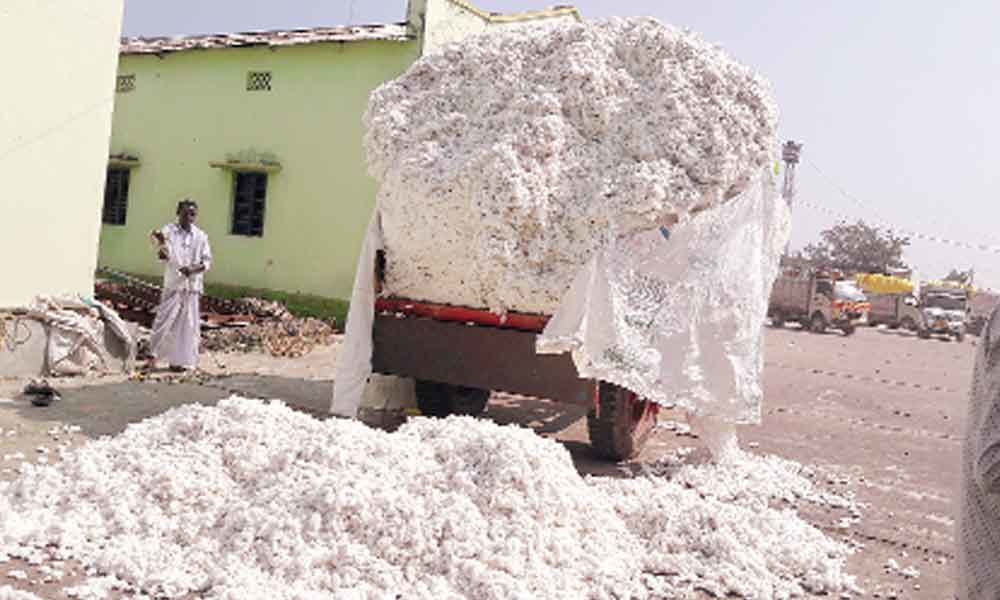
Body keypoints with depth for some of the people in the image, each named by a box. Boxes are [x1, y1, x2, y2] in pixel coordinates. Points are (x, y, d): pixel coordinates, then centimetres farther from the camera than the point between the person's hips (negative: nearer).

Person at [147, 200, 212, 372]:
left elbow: (207, 260, 5)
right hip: (173, 284, -2)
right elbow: (165, 257, -14)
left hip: (193, 286, 2)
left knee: (188, 325, 5)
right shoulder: (169, 231, -2)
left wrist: (193, 269, -13)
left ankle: (182, 360, 14)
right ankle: (154, 354, 9)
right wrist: (161, 243, -36)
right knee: (165, 321, -6)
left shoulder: (200, 236, 6)